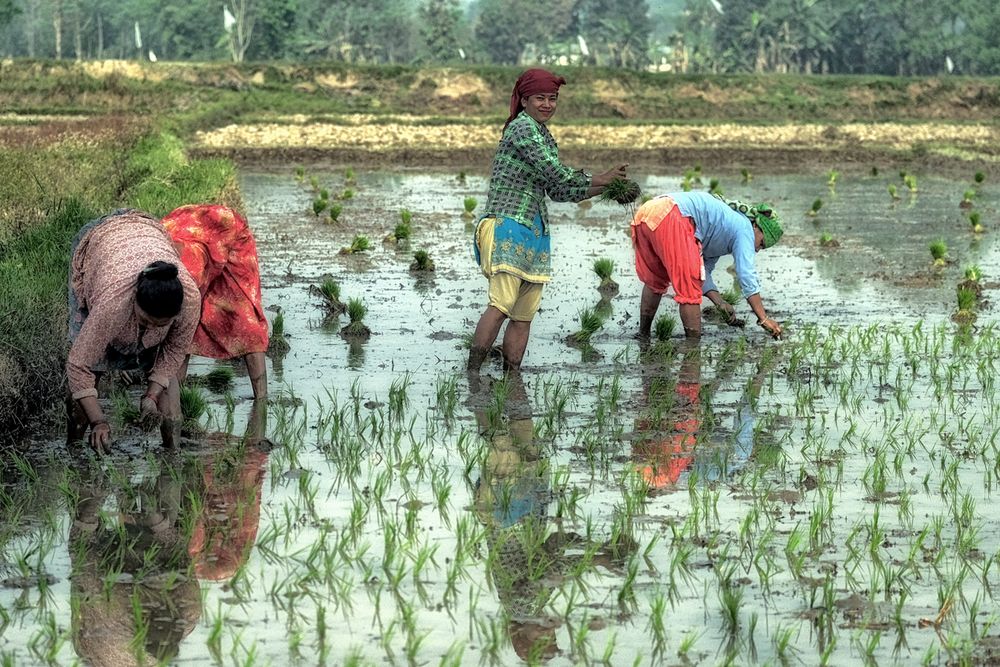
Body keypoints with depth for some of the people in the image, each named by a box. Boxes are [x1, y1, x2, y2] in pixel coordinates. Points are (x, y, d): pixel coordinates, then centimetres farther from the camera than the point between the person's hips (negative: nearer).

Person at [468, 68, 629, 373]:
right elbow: (557, 174, -13)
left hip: (535, 233, 9)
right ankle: (471, 375, -21)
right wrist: (597, 180, 0)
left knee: (524, 315, 5)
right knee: (501, 305, -19)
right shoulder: (522, 128, -7)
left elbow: (559, 191, 23)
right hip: (508, 227, -9)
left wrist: (605, 186, 15)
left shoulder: (546, 138, 21)